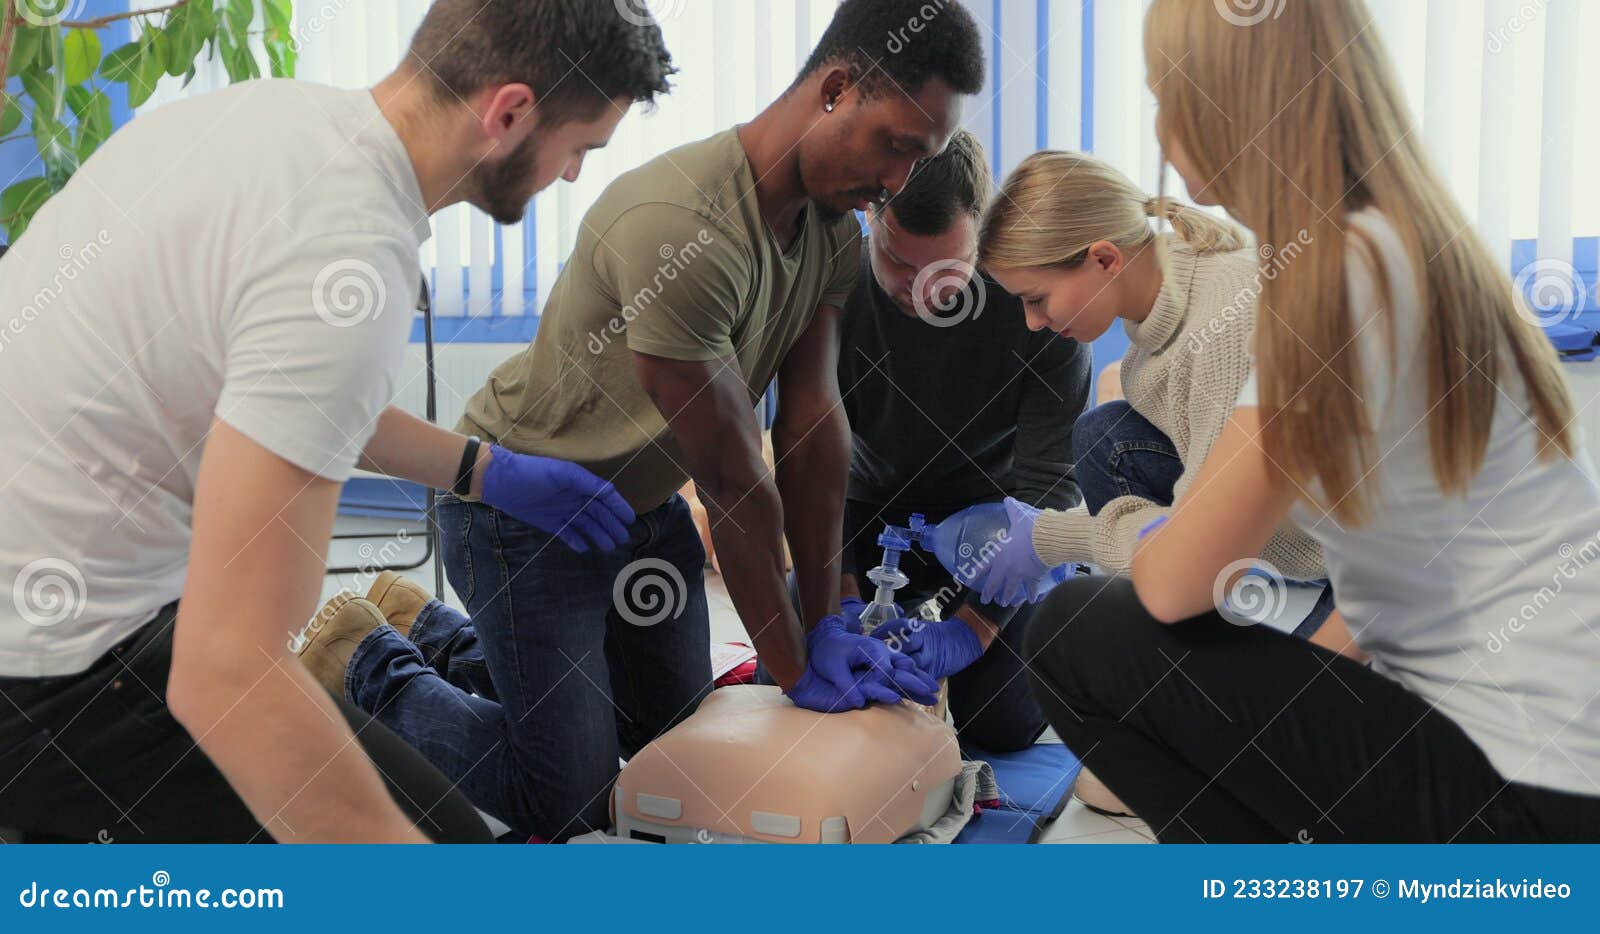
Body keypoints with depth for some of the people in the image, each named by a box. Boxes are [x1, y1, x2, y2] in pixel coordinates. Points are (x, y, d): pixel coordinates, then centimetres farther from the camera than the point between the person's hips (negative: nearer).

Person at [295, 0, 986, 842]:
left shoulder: (835, 227, -7)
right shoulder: (680, 226, -34)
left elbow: (812, 425, -8)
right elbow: (735, 480, -29)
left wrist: (828, 625, -9)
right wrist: (796, 671, -20)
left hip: (643, 501, 9)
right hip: (525, 508, -8)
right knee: (565, 798, -5)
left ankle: (443, 636, 34)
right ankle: (372, 668, 18)